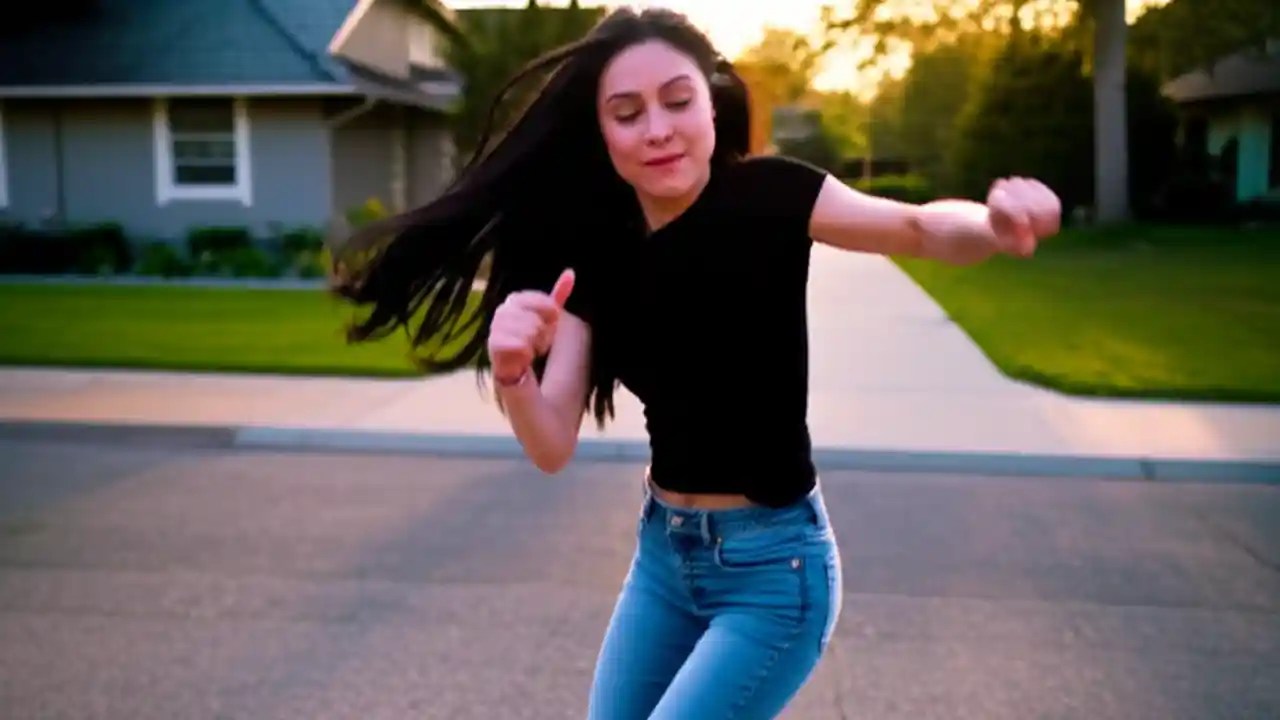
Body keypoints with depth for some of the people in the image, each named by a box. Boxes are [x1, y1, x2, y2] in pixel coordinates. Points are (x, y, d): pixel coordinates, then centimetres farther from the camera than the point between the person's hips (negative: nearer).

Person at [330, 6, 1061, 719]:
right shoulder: (596, 253, -5)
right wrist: (512, 373, -30)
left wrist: (995, 224, -42)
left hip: (772, 565, -5)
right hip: (663, 552, 5)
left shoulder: (772, 196, -15)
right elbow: (553, 447, -10)